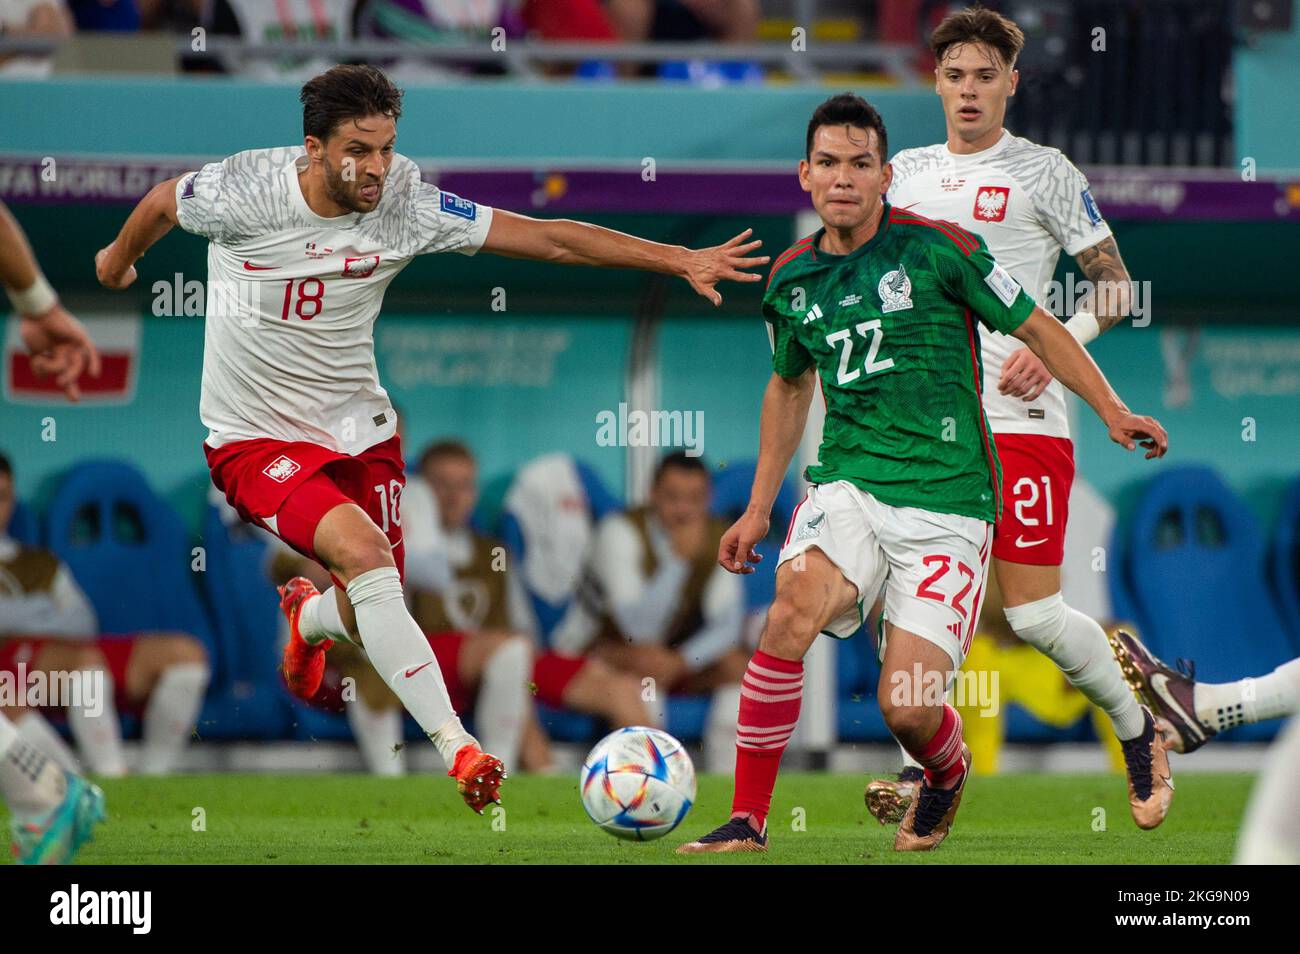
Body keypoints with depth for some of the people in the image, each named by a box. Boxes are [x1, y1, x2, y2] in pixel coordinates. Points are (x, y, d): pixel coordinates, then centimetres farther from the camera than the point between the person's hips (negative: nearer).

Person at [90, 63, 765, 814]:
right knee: (364, 552, -28)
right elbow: (164, 201, 3)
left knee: (373, 614, 5)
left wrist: (681, 260, -20)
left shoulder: (405, 205, -14)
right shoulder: (244, 192, -21)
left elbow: (550, 238, -15)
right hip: (258, 437, -4)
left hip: (359, 428, 4)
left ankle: (310, 620, 46)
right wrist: (119, 258, 23)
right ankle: (457, 748, -27)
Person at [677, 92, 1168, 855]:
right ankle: (748, 821, -21)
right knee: (794, 608, -28)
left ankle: (948, 773, 29)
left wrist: (1112, 410, -8)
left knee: (908, 708, -11)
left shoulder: (936, 249, -8)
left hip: (947, 500, -3)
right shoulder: (792, 278, 7)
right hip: (848, 487, 3)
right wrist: (759, 509, 25)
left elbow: (1037, 328, 2)